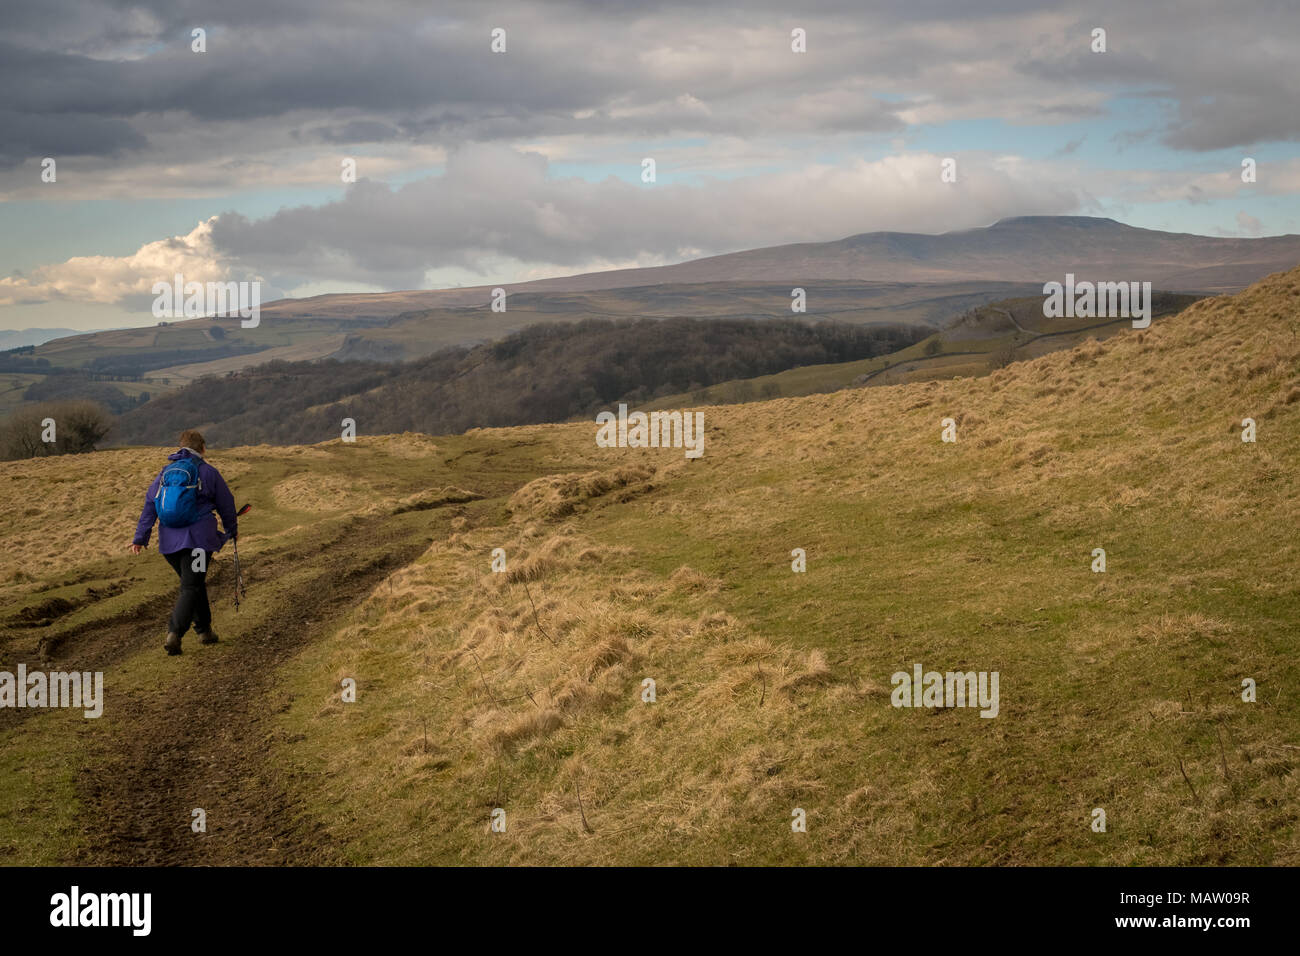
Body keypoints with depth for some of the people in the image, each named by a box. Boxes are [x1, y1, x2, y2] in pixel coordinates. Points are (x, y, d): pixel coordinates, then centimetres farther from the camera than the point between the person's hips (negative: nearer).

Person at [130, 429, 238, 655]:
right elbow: (226, 505, 7)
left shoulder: (165, 472, 12)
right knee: (191, 588, -5)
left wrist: (140, 538, 4)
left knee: (194, 584, 20)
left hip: (170, 541, 5)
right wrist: (232, 530, 23)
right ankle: (174, 633, -23)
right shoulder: (208, 473, 0)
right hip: (198, 539, -5)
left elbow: (149, 506, 6)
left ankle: (204, 630, 27)